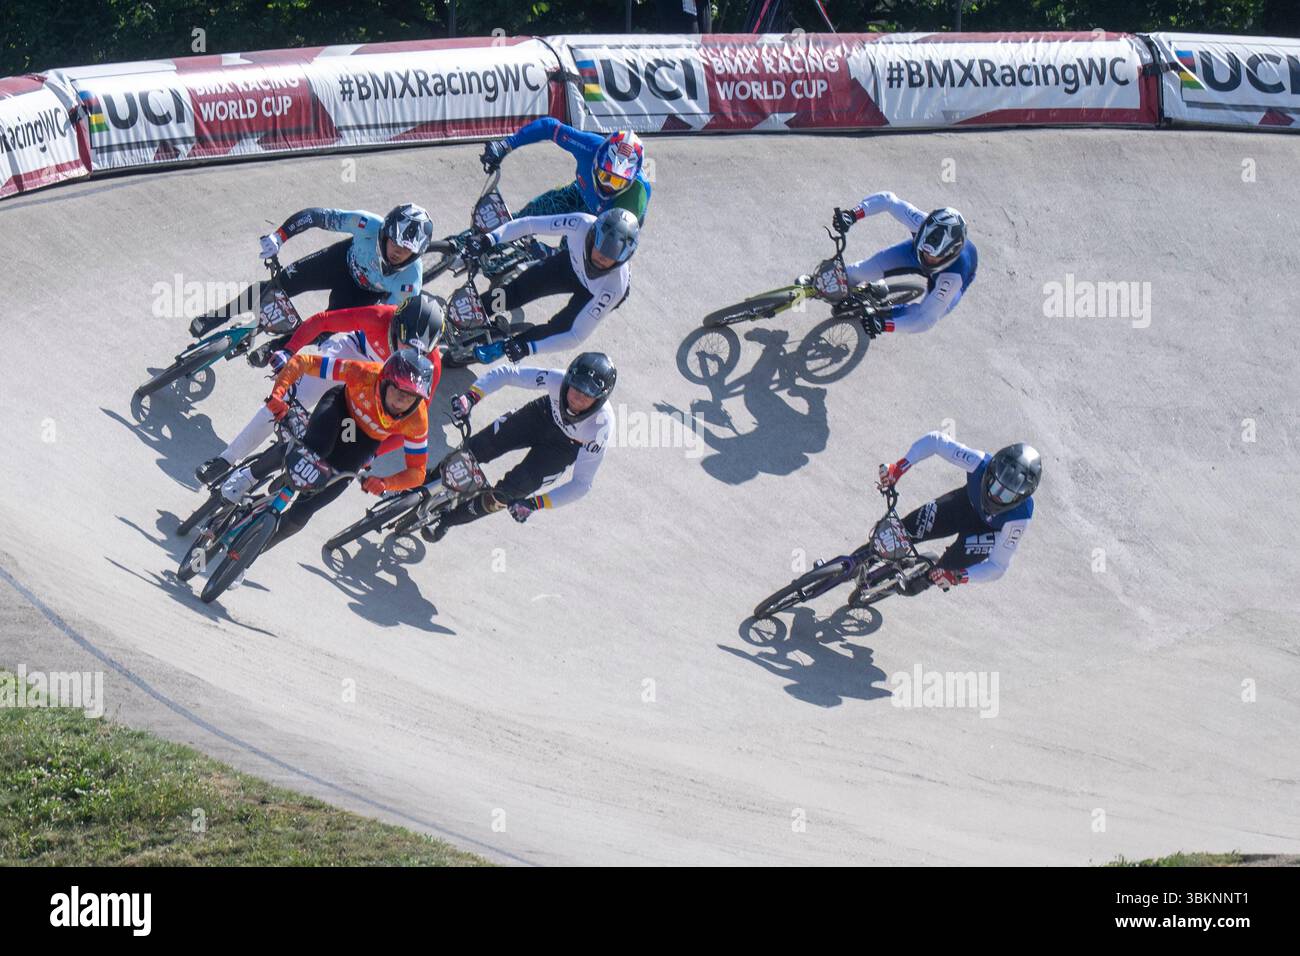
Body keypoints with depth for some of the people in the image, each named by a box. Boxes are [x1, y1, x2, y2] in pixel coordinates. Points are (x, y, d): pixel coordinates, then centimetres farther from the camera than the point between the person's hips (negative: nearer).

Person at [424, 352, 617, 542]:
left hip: (565, 447, -2)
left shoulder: (601, 426, -39)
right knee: (474, 449, -7)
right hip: (544, 413, 2)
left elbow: (582, 483, -31)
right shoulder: (557, 379, -37)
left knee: (508, 492, -9)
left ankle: (447, 521, 18)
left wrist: (534, 503, -37)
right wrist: (470, 397, -40)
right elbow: (505, 373, -25)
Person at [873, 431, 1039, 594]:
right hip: (966, 501, 2)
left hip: (990, 531, -2)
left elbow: (998, 567, -33)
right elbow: (935, 440, -30)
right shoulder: (981, 464, -40)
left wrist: (957, 577, -47)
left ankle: (928, 578, 10)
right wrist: (897, 468, -37)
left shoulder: (1019, 517, -42)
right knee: (905, 532, -8)